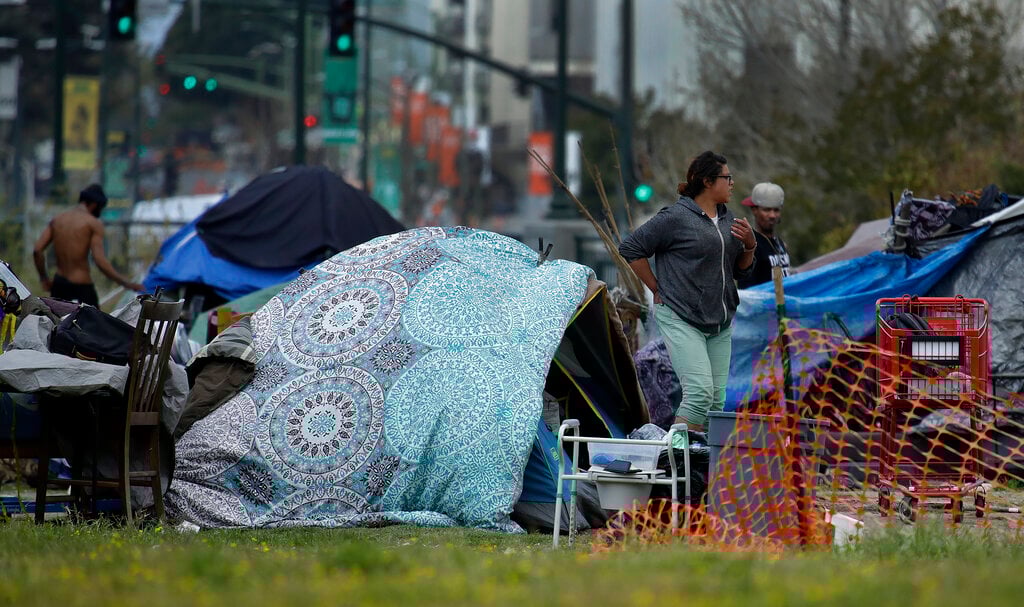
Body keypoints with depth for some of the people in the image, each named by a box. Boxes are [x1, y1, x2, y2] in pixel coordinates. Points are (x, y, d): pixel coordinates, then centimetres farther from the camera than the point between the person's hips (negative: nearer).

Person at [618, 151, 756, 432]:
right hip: (681, 320, -7)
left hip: (720, 324, 7)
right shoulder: (676, 218, -9)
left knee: (717, 400, 4)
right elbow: (631, 249, -5)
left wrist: (749, 245, 1)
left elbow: (740, 270, 22)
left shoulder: (728, 219, 14)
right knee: (699, 393, -19)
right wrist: (658, 290, -3)